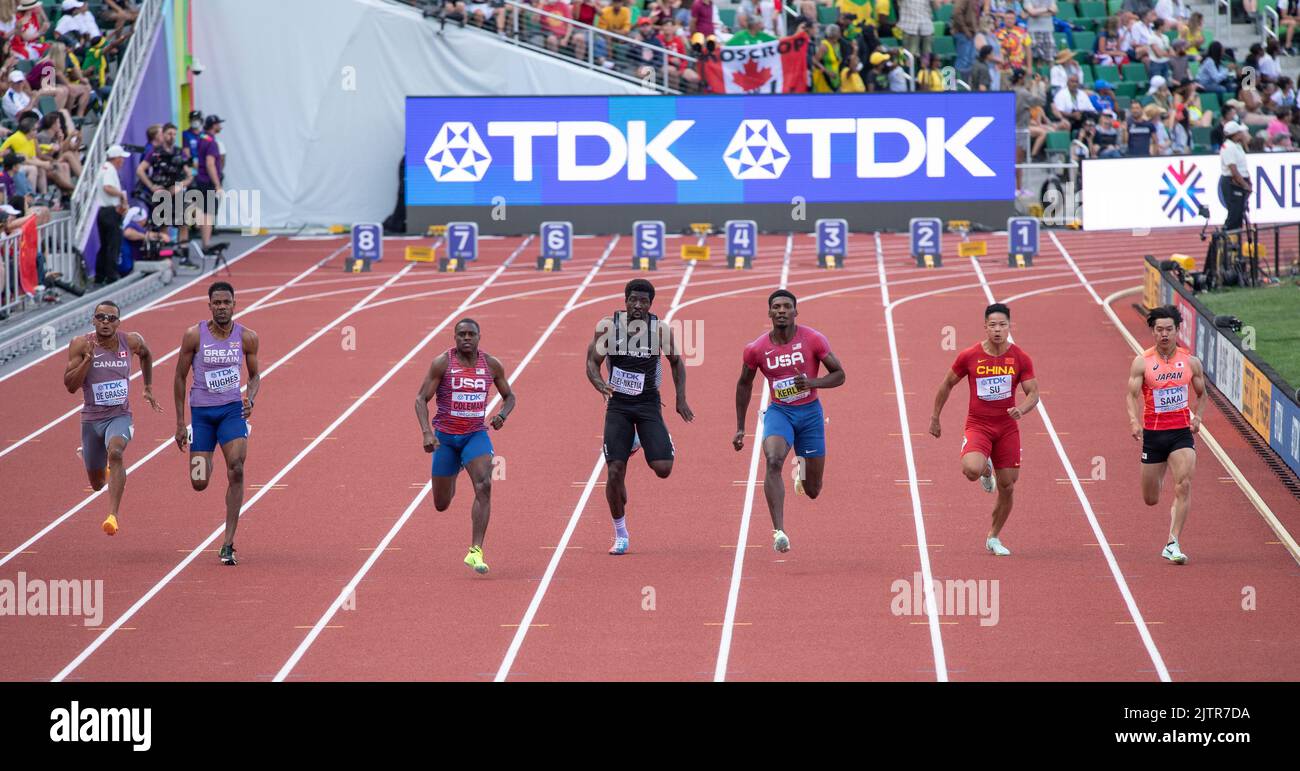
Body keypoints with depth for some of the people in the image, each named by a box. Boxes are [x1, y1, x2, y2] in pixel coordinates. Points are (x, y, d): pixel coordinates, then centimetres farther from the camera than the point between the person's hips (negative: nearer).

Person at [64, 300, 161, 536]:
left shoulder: (131, 341, -6)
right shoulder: (81, 345, -12)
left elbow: (145, 354, 19)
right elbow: (70, 385, -17)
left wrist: (148, 388, 20)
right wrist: (88, 360, -28)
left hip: (120, 416, -1)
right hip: (92, 418, 1)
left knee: (115, 453, -34)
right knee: (98, 484, 13)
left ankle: (113, 515, -39)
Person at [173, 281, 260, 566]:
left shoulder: (247, 337, -4)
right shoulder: (194, 335, -8)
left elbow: (255, 374, 10)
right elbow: (180, 377, 0)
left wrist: (250, 400, -11)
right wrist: (180, 422, -1)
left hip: (233, 410, 0)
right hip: (201, 411, 0)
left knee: (236, 471, -18)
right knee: (199, 483, 1)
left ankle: (228, 544, -13)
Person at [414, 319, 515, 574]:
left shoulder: (492, 365, -2)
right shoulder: (442, 362, -11)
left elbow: (509, 396, 12)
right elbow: (421, 398, -9)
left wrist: (502, 415, -10)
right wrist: (427, 433, -23)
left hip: (476, 435, 1)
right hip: (445, 436, -1)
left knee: (484, 487, -25)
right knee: (441, 505, 9)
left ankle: (475, 552, -25)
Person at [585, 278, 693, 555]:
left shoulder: (660, 329, -5)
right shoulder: (607, 326, -8)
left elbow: (676, 362, 10)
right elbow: (593, 362, -5)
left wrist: (681, 399, 3)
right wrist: (600, 384, -26)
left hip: (648, 405, 0)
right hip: (618, 405, 0)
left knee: (663, 468, -13)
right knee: (615, 472, -8)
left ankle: (641, 443, 24)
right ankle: (620, 535, 10)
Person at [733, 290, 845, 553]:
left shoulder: (813, 340, -11)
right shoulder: (756, 349, -7)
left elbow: (839, 375, -4)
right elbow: (744, 384, 9)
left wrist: (811, 382, -24)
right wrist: (740, 429, 10)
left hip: (810, 412, 0)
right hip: (778, 412, 0)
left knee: (812, 491, 7)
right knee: (773, 461, -32)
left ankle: (804, 467, 47)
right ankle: (779, 531, -35)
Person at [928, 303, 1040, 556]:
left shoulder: (1021, 359, -4)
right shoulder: (969, 356, -7)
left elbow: (1033, 394, -2)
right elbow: (947, 384, 6)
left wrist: (1022, 409, -25)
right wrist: (935, 418, 10)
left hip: (1007, 428, 2)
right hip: (977, 426, -2)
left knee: (1007, 487, 4)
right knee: (971, 470, -30)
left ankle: (993, 537, 25)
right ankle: (985, 469, 9)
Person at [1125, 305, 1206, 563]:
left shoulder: (1191, 362, 2)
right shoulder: (1142, 362, -4)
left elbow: (1201, 394, 17)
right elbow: (1131, 394, -10)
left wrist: (1197, 417, -2)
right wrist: (1134, 420, -29)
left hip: (1182, 433, 0)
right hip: (1153, 433, 0)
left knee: (1184, 485, -21)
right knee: (1150, 500, 10)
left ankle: (1173, 544, -17)